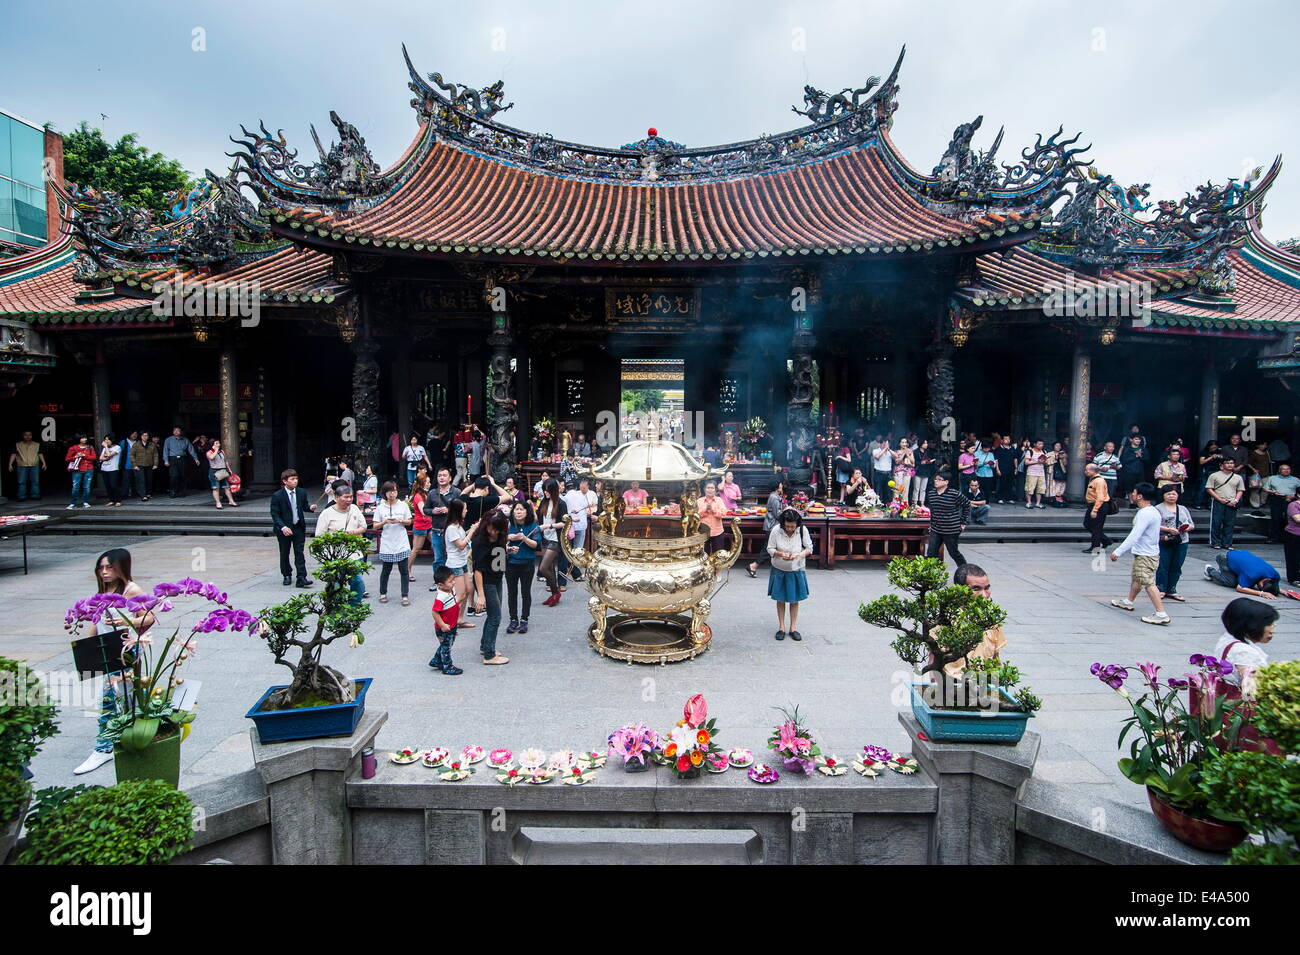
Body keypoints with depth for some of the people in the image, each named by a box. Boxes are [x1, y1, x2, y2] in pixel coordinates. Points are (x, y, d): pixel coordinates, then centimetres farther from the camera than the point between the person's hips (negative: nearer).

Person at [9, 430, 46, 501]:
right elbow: (13, 454, 6)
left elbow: (40, 454, 9)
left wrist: (43, 463, 0)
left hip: (34, 466, 1)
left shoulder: (37, 445, 11)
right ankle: (22, 497, 2)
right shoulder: (17, 445, 8)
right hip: (22, 466, -1)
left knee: (35, 481, -1)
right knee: (22, 482, -1)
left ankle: (35, 495, 5)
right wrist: (10, 464, 0)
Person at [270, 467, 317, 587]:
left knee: (299, 553, -1)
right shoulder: (277, 496, -11)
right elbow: (275, 514, -11)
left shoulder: (302, 492, 1)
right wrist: (283, 527, -23)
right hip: (284, 529, -2)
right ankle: (286, 576, 28)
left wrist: (310, 507, -10)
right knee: (284, 554, 12)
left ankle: (301, 578, -3)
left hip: (299, 527, 2)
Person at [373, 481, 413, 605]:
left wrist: (399, 521, -12)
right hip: (387, 544, 0)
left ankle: (405, 596, 5)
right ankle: (383, 593, 28)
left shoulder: (403, 505, 2)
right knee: (386, 570, 10)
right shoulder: (380, 507, 0)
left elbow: (409, 522, 6)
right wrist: (385, 522, -17)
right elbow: (375, 526, 1)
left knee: (404, 570, 0)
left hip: (402, 544, 0)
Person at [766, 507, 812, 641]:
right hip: (779, 570, 0)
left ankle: (793, 628, 23)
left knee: (794, 600, 9)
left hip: (796, 570, 1)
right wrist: (780, 554, -27)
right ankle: (781, 627, 24)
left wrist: (798, 555, -24)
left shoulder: (803, 530, -14)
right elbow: (770, 549, -7)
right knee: (780, 599, 9)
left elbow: (809, 548, -5)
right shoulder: (776, 531, -17)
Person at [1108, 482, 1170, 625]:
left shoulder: (1145, 513, -23)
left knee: (1149, 584, -9)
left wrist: (1118, 552, -26)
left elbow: (1134, 536, -28)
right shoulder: (1153, 511, 10)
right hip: (1143, 554, 11)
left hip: (1145, 557, -11)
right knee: (1136, 578, 25)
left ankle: (1161, 614, -9)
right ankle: (1128, 601, 43)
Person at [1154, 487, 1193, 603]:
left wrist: (1188, 527, -6)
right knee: (1163, 567, -4)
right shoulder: (1158, 509, 0)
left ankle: (1171, 590, 16)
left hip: (1181, 542, 5)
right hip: (1164, 542, -5)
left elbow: (1191, 524, 17)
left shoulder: (1183, 509, 18)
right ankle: (1161, 590, 3)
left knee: (1176, 567, 8)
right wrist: (1168, 530, -22)